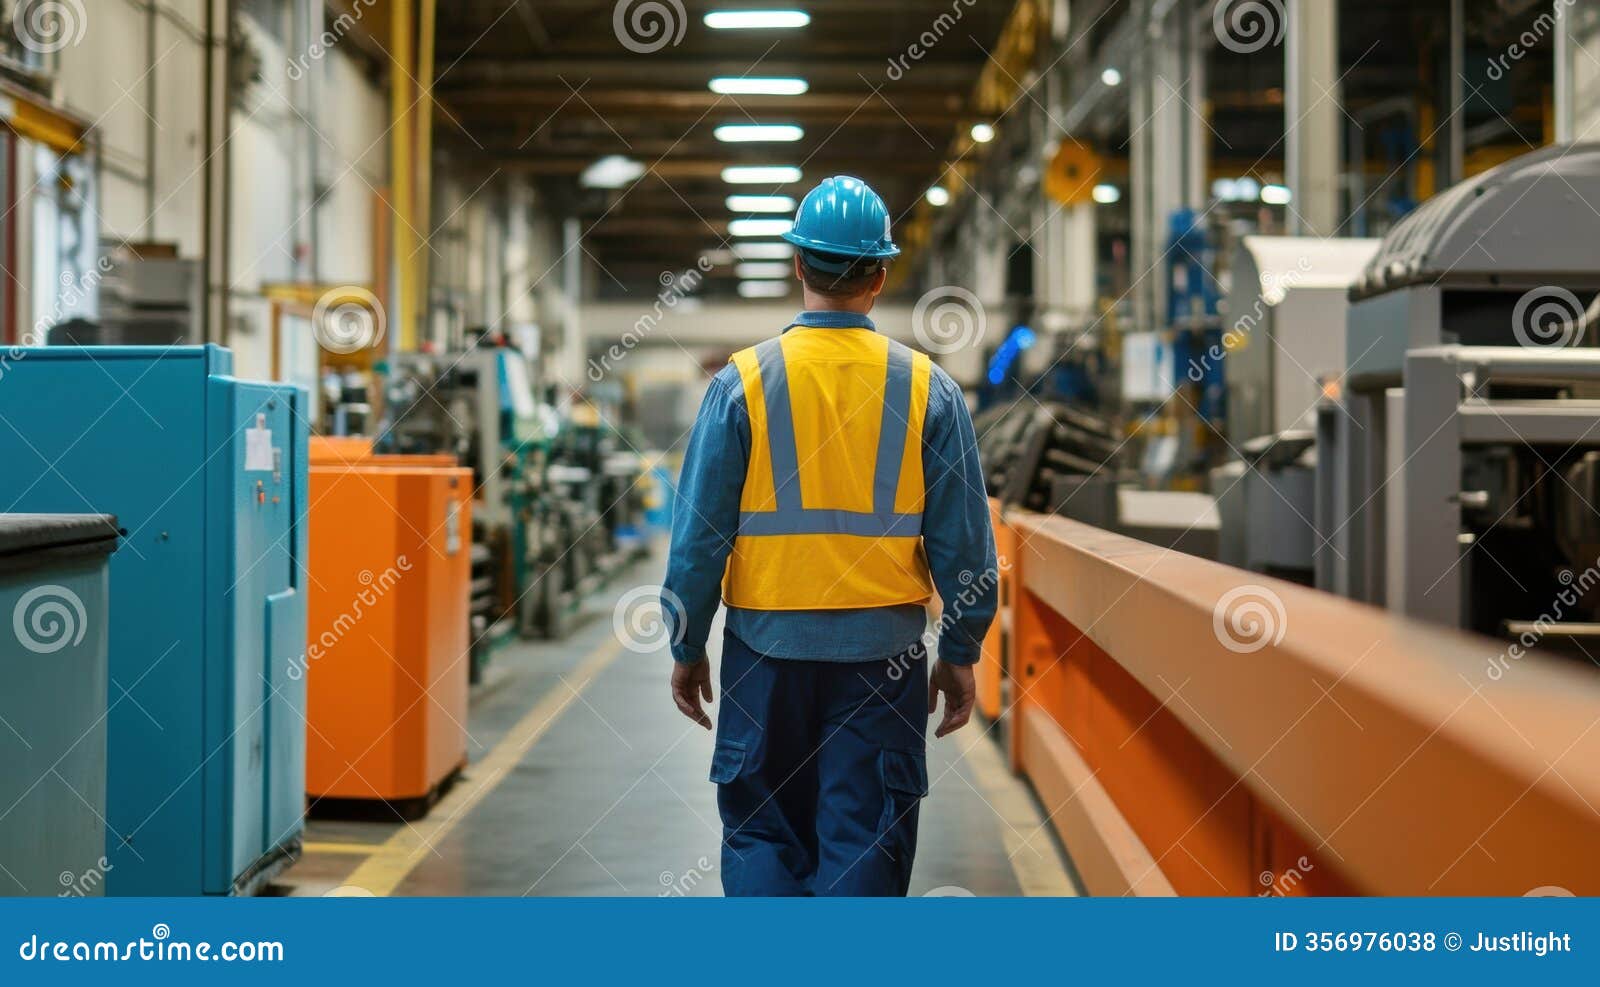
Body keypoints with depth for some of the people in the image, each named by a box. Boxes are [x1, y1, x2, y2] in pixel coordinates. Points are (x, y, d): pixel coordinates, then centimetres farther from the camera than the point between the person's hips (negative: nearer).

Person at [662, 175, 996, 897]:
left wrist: (686, 649, 7)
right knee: (866, 840, 8)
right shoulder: (927, 388, -2)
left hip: (767, 647, 0)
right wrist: (960, 654, 11)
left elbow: (698, 535, -3)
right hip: (884, 651, 0)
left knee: (761, 834, 12)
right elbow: (964, 541, 1)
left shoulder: (743, 381, -4)